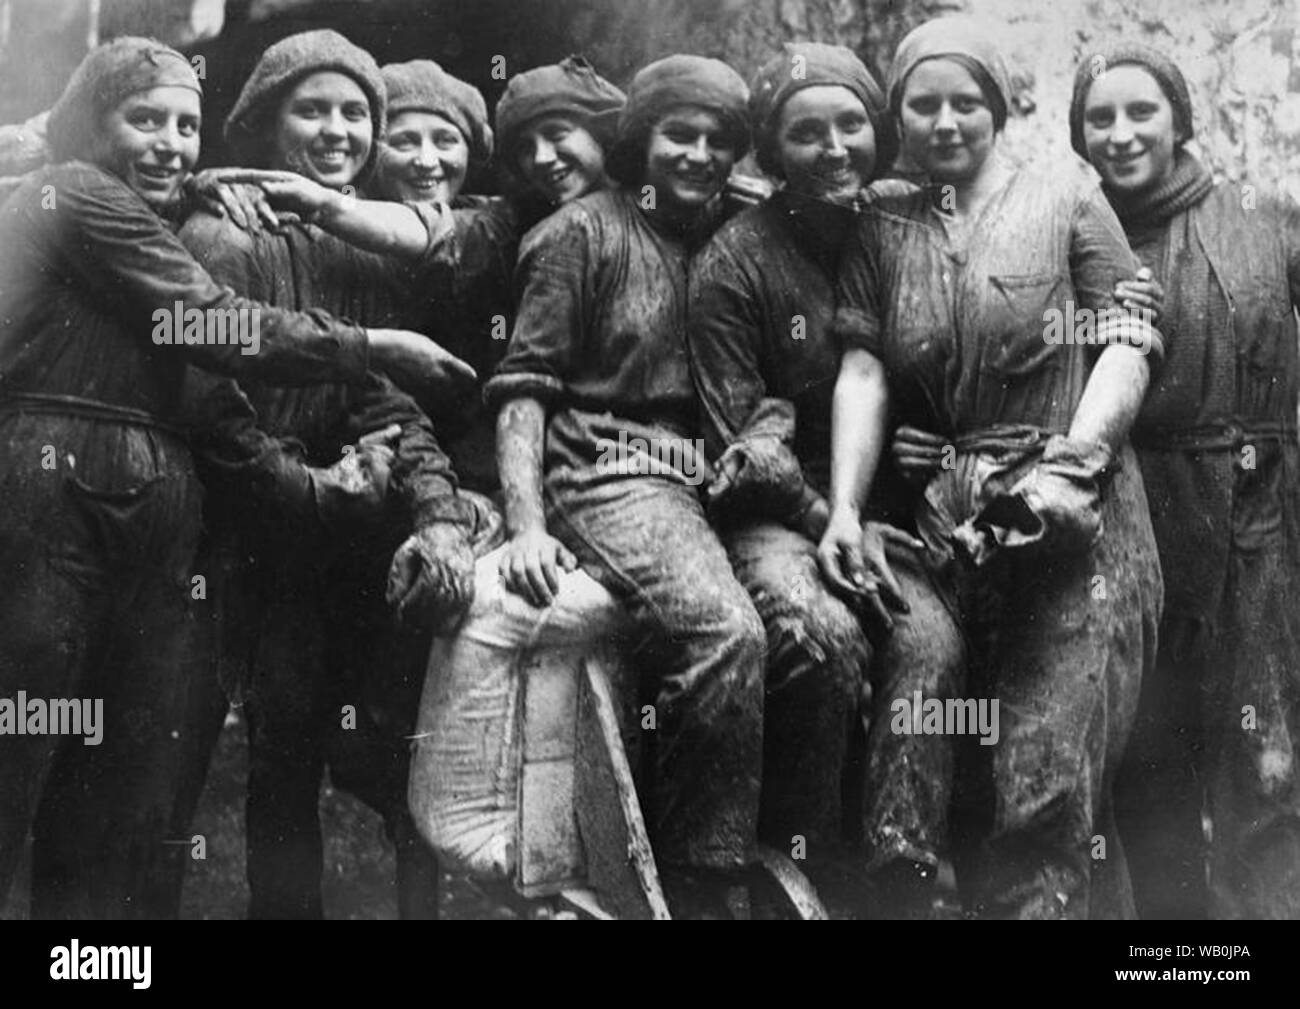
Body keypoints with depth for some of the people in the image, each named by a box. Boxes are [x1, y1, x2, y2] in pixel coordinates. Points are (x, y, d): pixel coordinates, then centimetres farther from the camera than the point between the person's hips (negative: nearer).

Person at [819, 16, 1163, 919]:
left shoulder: (1065, 195, 8)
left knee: (1047, 783, -12)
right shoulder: (881, 232, 16)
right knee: (970, 787, 6)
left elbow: (1129, 342, 0)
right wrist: (845, 508, -8)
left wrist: (1070, 465, -14)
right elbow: (862, 371, 6)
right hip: (950, 527, 4)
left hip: (1073, 515, -3)